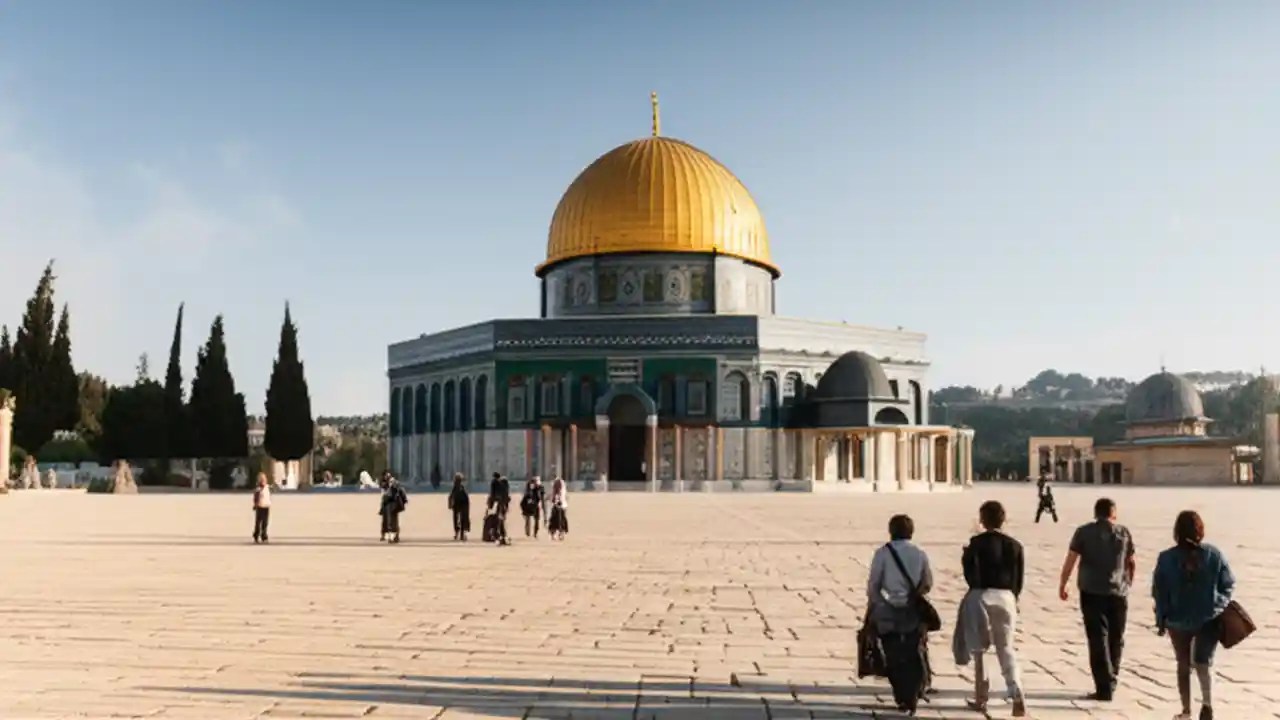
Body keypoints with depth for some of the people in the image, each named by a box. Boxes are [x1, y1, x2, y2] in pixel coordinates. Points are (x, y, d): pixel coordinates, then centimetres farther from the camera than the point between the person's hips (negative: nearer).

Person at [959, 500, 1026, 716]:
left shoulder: (976, 542, -8)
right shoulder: (1014, 545, 4)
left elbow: (971, 575, -12)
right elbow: (1019, 578, 8)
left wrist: (966, 558, 6)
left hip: (981, 596, -3)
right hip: (1006, 597, 3)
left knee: (978, 649, 10)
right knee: (1006, 650, 12)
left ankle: (981, 699, 14)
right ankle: (1017, 697, -2)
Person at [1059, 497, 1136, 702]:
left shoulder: (1084, 532, -1)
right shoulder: (1124, 532, 5)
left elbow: (1070, 560, -5)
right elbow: (1132, 563, 11)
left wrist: (1062, 585, 3)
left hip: (1092, 592, -2)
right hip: (1118, 592, 2)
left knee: (1098, 639, -1)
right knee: (1115, 639, 15)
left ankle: (1104, 688, -5)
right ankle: (1111, 683, 23)